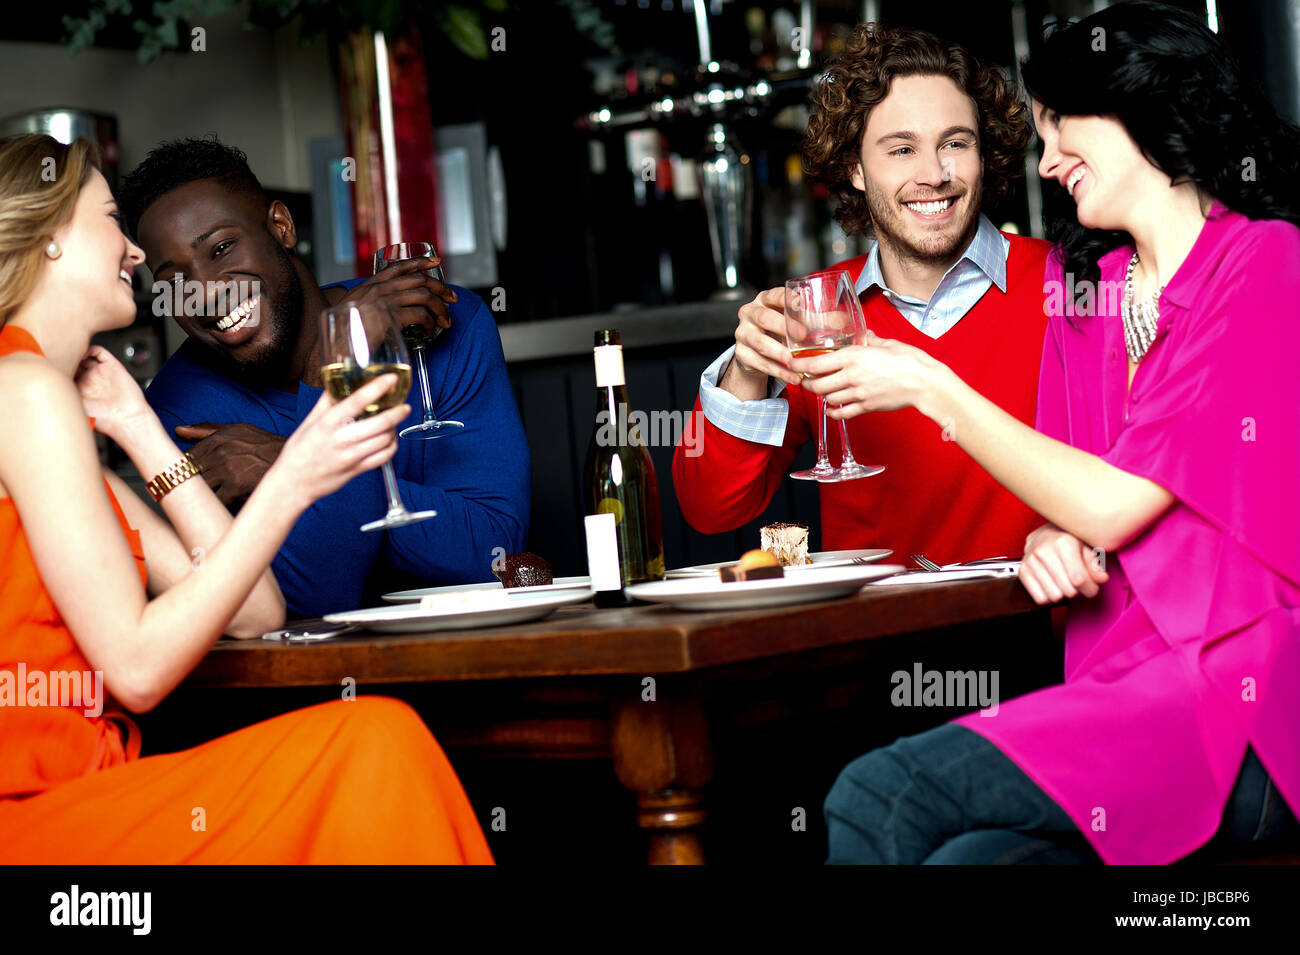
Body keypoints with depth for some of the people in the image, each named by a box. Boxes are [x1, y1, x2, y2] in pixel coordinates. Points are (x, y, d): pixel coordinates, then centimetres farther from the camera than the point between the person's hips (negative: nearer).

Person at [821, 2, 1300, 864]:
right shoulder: (1086, 288, 17)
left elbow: (1113, 506, -10)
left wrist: (929, 387, -3)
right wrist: (1051, 543, -5)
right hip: (1128, 690, 6)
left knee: (875, 798, -25)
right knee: (972, 852, -28)